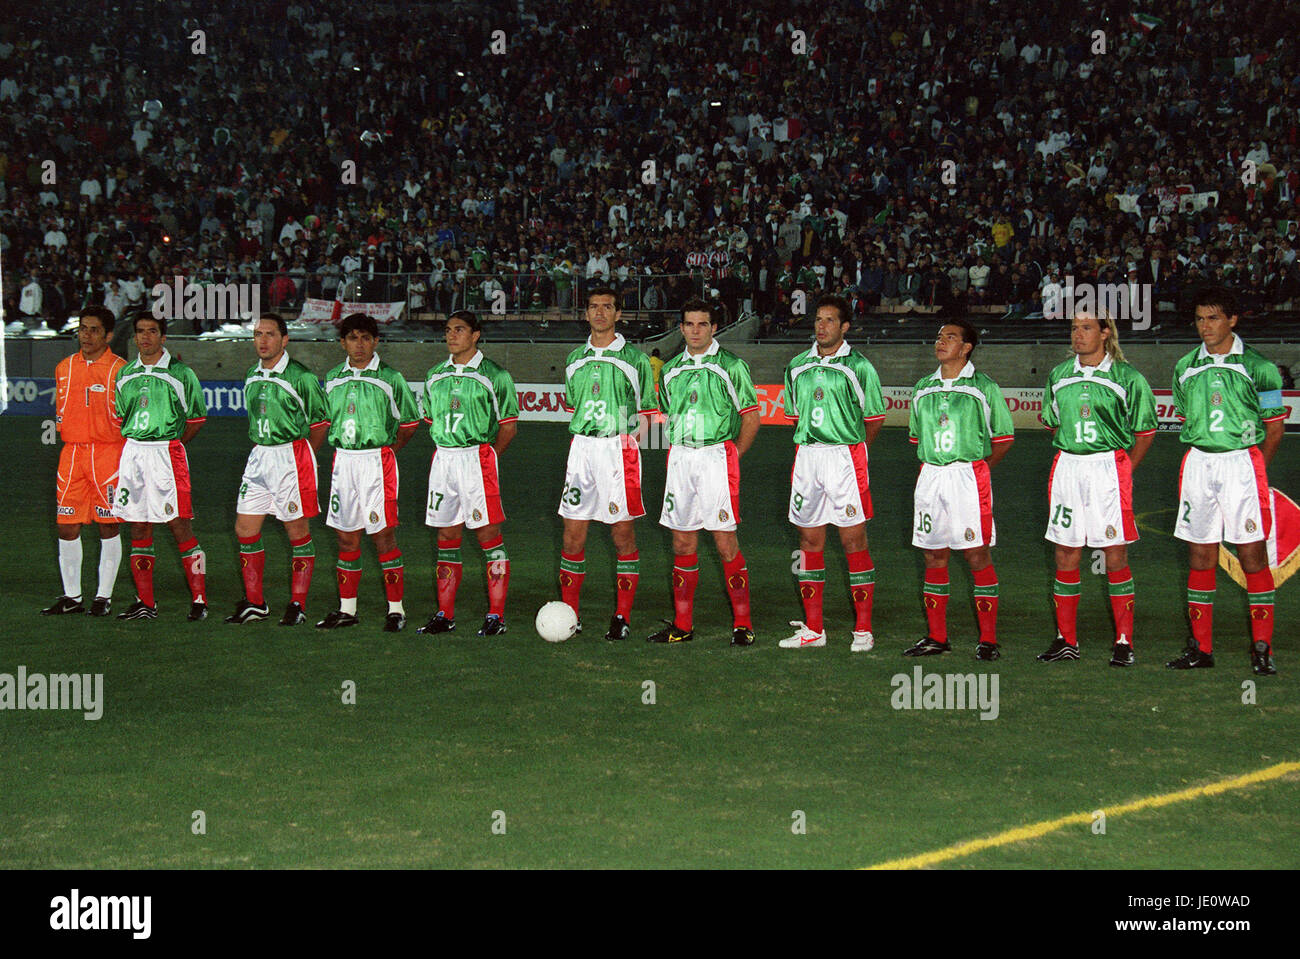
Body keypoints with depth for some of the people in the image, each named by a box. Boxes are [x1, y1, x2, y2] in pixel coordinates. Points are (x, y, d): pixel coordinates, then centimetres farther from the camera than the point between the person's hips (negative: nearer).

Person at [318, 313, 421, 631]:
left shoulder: (389, 378, -3)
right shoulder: (333, 378, 9)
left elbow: (410, 421, 4)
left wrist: (387, 449, 2)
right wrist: (344, 448, 12)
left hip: (378, 462, -4)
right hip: (343, 461, 4)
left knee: (383, 535, -5)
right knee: (346, 536, 8)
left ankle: (396, 609, 1)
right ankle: (347, 609, 17)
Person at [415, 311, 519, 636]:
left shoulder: (493, 375, -3)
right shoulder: (435, 376, 13)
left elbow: (509, 425, -1)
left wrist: (487, 454, -7)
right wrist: (448, 451, 10)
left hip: (479, 458, -5)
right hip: (442, 458, 5)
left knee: (488, 535, -5)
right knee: (447, 536, 8)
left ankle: (496, 615, -1)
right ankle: (445, 615, 13)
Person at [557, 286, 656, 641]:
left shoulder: (634, 359, 2)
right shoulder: (575, 359, 14)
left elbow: (648, 412, 5)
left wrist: (630, 436, -6)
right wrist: (583, 435, 13)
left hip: (620, 449, -4)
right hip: (581, 448, 4)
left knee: (623, 534, -1)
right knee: (573, 535, 1)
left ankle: (622, 617, 5)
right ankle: (568, 612, 9)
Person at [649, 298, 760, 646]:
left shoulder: (731, 366, -1)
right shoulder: (671, 369, 14)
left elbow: (751, 417, 1)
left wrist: (732, 454, -4)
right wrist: (678, 452, 13)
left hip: (717, 456, -5)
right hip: (679, 458, 5)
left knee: (725, 543, -8)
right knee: (683, 543, 6)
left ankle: (742, 623, -3)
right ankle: (682, 624, 12)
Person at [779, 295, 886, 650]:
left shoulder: (858, 366, -4)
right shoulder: (797, 367, 11)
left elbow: (875, 419, 2)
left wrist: (849, 449, 7)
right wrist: (810, 449, 15)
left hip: (846, 456, -5)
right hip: (806, 457, 5)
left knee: (853, 540, -5)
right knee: (809, 540, 7)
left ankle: (863, 629, 0)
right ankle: (813, 628, 14)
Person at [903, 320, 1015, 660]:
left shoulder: (984, 388, -1)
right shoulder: (923, 388, 12)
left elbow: (1004, 438, 3)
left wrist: (975, 466, 2)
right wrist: (933, 465, 12)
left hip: (969, 476, -5)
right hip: (930, 476, 5)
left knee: (977, 555, -5)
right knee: (934, 556, 7)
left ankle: (988, 638, -1)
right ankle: (936, 636, 14)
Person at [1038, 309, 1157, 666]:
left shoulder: (1127, 378, -2)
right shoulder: (1058, 377, 10)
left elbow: (1145, 431, 3)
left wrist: (1121, 469, -2)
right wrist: (1071, 460, 12)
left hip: (1111, 467, -4)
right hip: (1067, 469, 4)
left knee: (1115, 556, -3)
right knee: (1065, 556, 5)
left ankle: (1124, 641, 3)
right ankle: (1066, 640, 14)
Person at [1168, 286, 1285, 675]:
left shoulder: (1257, 367, -3)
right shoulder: (1185, 367, 10)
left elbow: (1274, 428, 2)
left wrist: (1248, 467, 0)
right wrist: (1206, 460, 13)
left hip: (1243, 462, -4)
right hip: (1198, 464, 4)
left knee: (1253, 555, -5)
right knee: (1200, 556, 5)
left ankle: (1262, 649, 0)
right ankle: (1200, 648, 11)